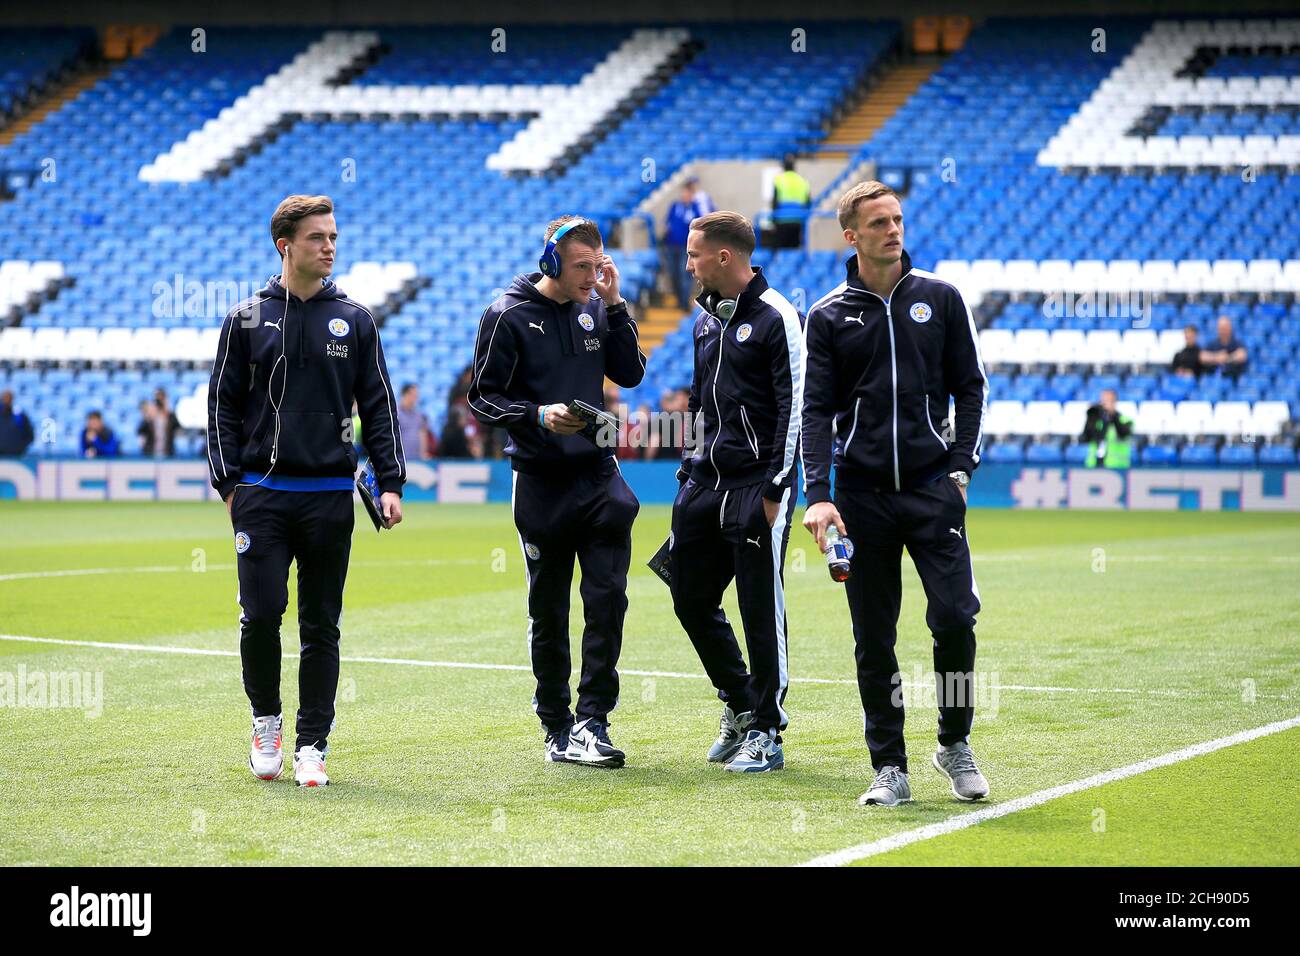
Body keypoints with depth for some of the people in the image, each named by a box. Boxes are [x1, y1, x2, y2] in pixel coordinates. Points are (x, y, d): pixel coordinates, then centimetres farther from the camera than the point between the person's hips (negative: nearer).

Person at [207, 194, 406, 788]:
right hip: (261, 493, -1)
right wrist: (228, 484, -1)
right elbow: (223, 404, 7)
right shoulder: (248, 319, 5)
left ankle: (312, 745, 8)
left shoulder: (353, 321, 8)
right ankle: (265, 720, 14)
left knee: (321, 625, 2)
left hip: (330, 494, 1)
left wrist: (390, 484, 1)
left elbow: (378, 405, 10)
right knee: (261, 614, -9)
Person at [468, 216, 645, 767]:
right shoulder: (508, 316, -6)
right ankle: (556, 727, 16)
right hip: (540, 480, -3)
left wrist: (615, 305, -1)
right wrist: (539, 416, -21)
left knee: (608, 599, -8)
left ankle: (591, 722, -5)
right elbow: (482, 398, -5)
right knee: (548, 613, 6)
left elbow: (630, 374, 8)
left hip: (599, 474, 3)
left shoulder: (594, 308, 7)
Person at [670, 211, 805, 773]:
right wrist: (692, 468, 20)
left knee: (761, 610, -4)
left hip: (757, 486, -8)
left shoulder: (776, 318, -9)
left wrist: (776, 489, -16)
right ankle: (740, 702, 27)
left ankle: (765, 732, 4)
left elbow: (794, 408, -12)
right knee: (692, 601, 10)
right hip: (708, 478, 8)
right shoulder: (706, 320, 15)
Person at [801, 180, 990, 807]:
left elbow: (970, 387, 11)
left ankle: (954, 744, 10)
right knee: (873, 639, 1)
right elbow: (816, 410, 1)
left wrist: (961, 467, 0)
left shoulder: (939, 299, 7)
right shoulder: (828, 316, 5)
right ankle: (890, 769, 9)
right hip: (861, 496, 0)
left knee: (955, 617, -10)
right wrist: (817, 495, -11)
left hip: (933, 489, 0)